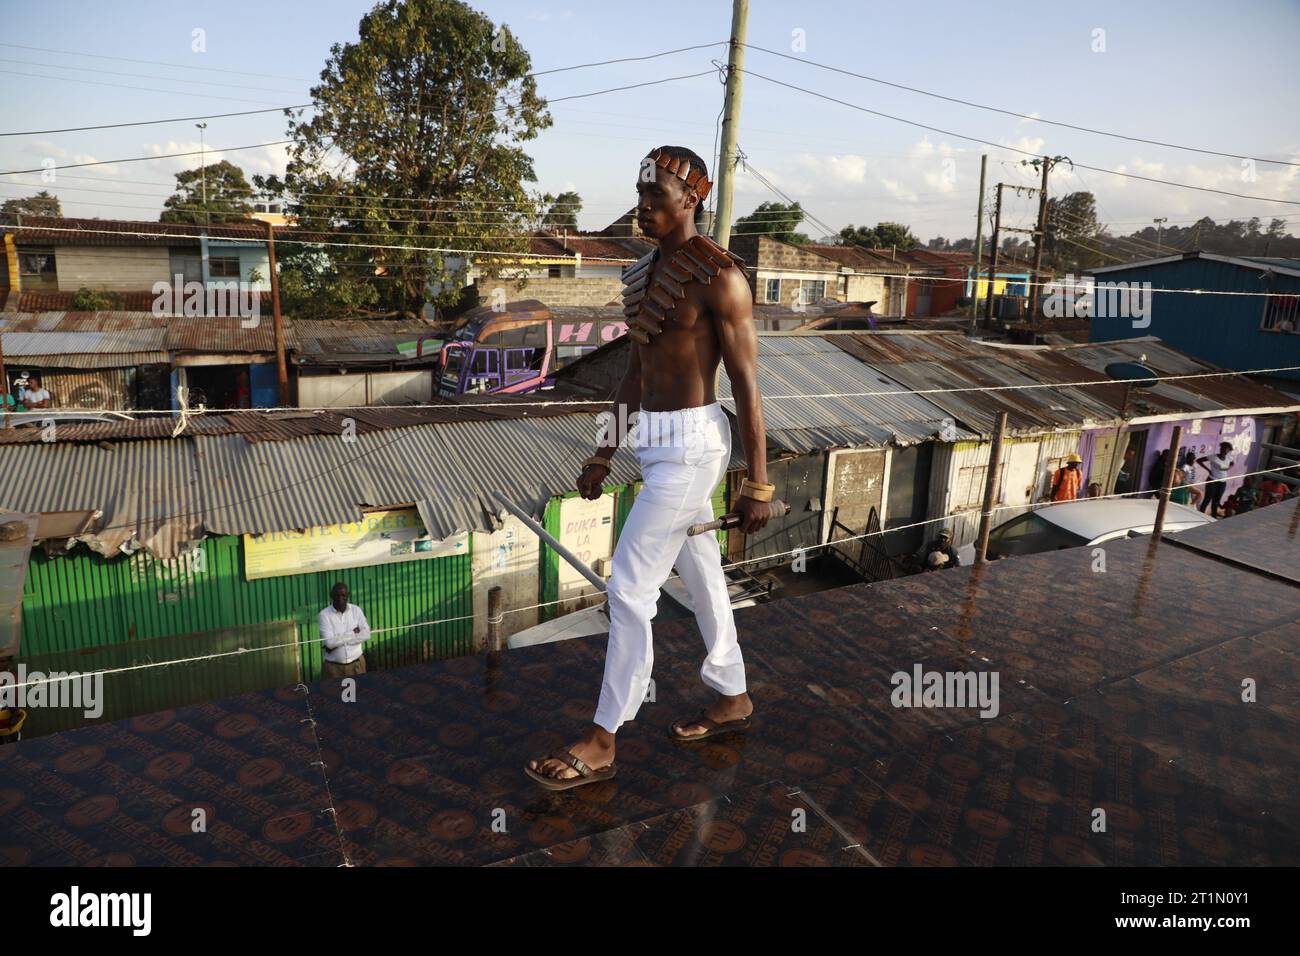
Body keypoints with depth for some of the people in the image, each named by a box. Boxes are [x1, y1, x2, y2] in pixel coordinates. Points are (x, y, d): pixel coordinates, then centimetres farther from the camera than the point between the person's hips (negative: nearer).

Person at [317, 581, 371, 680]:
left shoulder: (356, 610, -1)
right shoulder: (324, 615, -9)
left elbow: (366, 634, -12)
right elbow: (329, 642, -18)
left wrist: (337, 641, -16)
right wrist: (353, 633, -13)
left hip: (356, 664, 2)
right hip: (333, 666, -2)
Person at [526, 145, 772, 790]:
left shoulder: (719, 276, -13)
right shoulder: (643, 273, 12)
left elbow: (746, 385, -14)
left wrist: (757, 484, -13)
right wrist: (604, 456, 19)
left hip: (691, 445, -8)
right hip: (658, 442, 9)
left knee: (630, 588, -5)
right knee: (700, 576, 18)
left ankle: (601, 743, 10)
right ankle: (733, 700, 36)